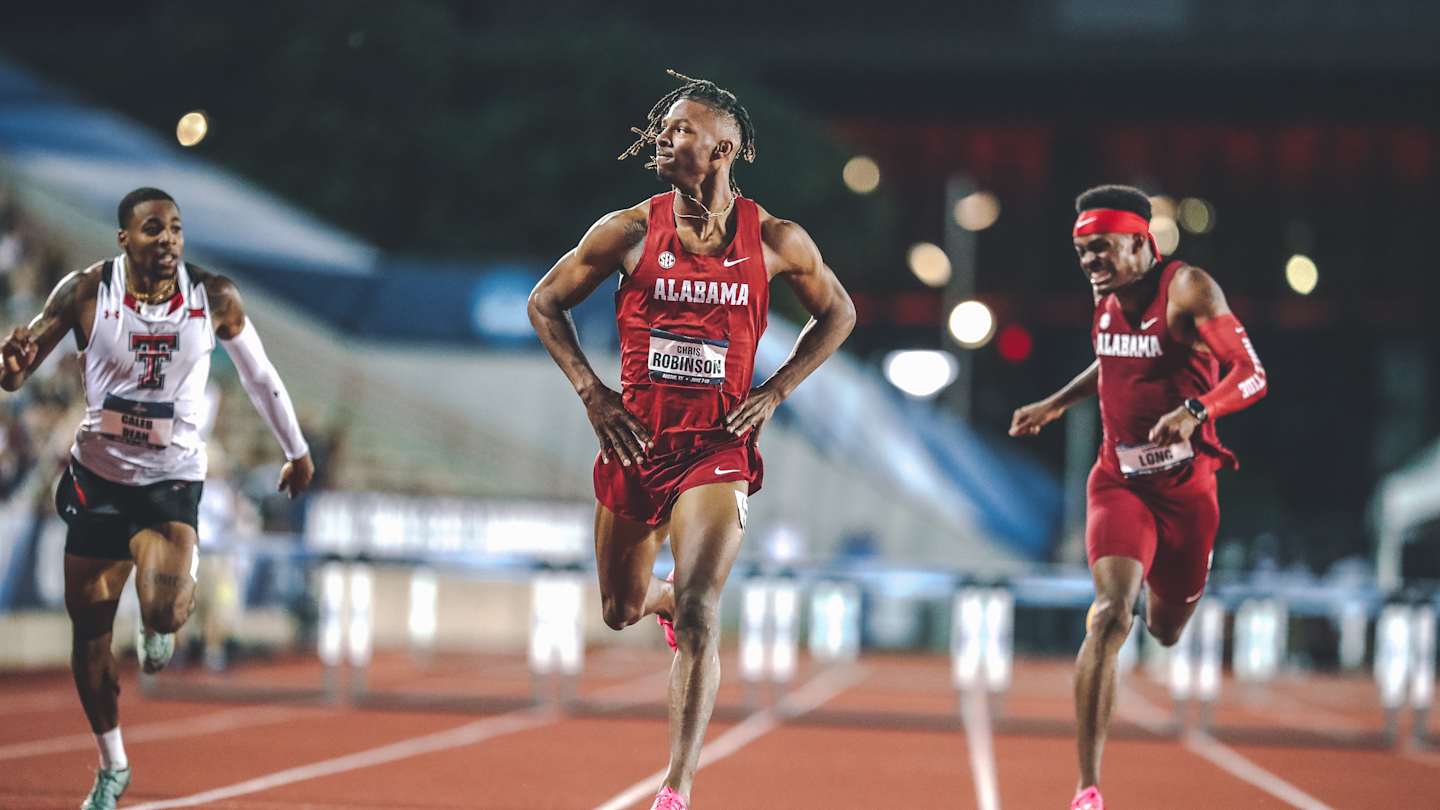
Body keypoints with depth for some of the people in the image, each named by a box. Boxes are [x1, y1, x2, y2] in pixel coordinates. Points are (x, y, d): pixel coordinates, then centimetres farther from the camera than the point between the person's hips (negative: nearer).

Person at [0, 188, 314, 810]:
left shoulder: (214, 298, -9)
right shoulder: (85, 292, -10)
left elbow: (259, 375, 8)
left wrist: (297, 451, 16)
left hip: (173, 479, -1)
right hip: (98, 476, 1)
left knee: (163, 612, -25)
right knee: (89, 633, 8)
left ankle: (167, 608, 16)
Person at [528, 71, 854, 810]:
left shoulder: (776, 241, -3)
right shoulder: (629, 231, -3)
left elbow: (837, 314, 13)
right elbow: (545, 303, 8)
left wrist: (774, 392, 2)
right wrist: (591, 392, -2)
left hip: (718, 449, -2)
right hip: (633, 443, 2)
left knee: (696, 616, -16)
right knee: (621, 610, 15)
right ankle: (663, 601, 55)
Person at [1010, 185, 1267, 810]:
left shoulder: (1188, 290, -15)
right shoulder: (1106, 296, 1)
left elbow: (1252, 376, -23)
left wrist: (1195, 412, -39)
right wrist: (1055, 404, 22)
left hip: (1187, 487, -2)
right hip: (1119, 481, 2)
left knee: (1166, 630, 16)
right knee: (1111, 616, -22)